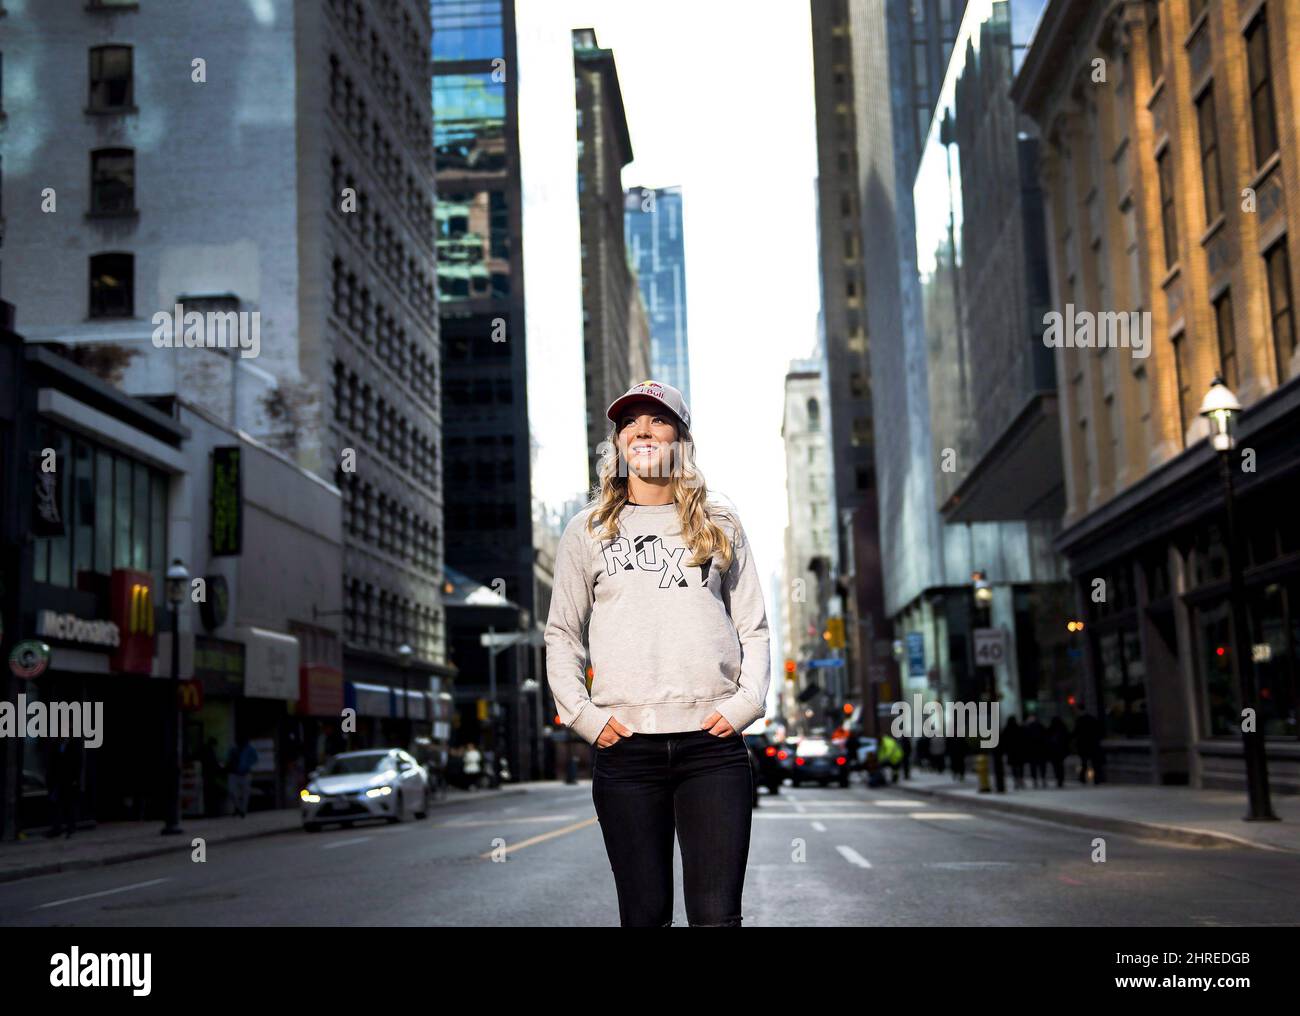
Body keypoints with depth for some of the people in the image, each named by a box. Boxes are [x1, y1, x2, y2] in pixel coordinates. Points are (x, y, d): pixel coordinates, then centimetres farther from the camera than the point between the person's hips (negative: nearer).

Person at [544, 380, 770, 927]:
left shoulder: (720, 525, 14)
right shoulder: (588, 530, 12)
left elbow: (754, 628, 13)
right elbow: (562, 636, 13)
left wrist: (745, 703, -3)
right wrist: (583, 714, -1)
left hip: (714, 744, 0)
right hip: (624, 746, 0)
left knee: (717, 916, -5)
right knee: (645, 915, 3)